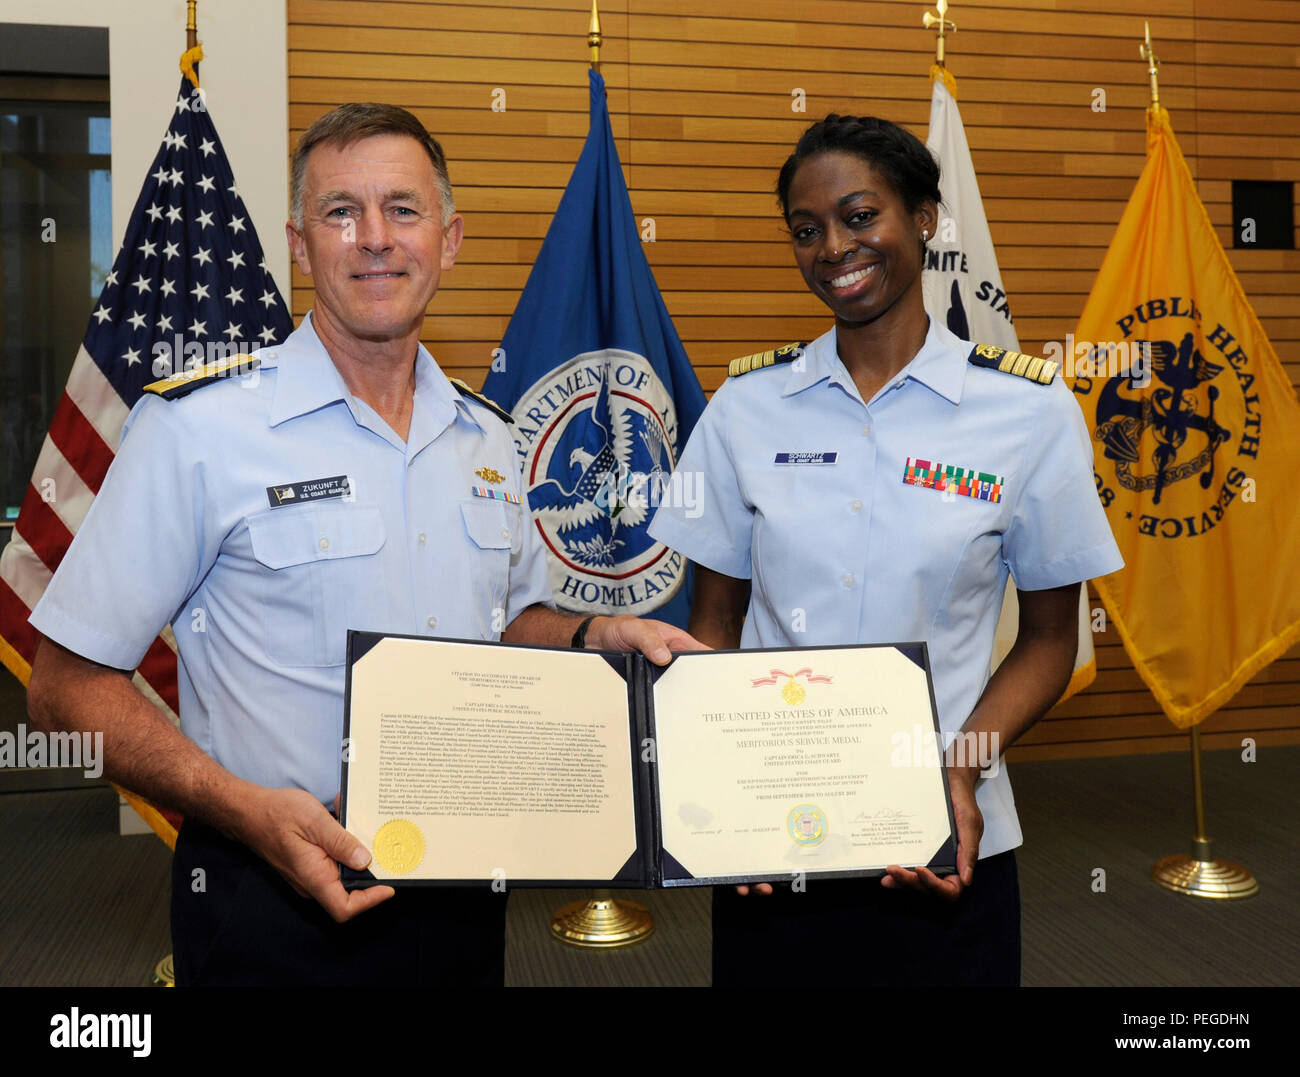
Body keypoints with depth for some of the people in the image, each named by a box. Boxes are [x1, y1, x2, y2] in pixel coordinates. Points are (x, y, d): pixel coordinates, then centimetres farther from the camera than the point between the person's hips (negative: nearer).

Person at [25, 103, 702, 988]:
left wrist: (597, 635, -2)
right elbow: (68, 685, -10)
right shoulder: (199, 427, -12)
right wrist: (246, 808, -22)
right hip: (277, 900, -5)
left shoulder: (489, 438, 5)